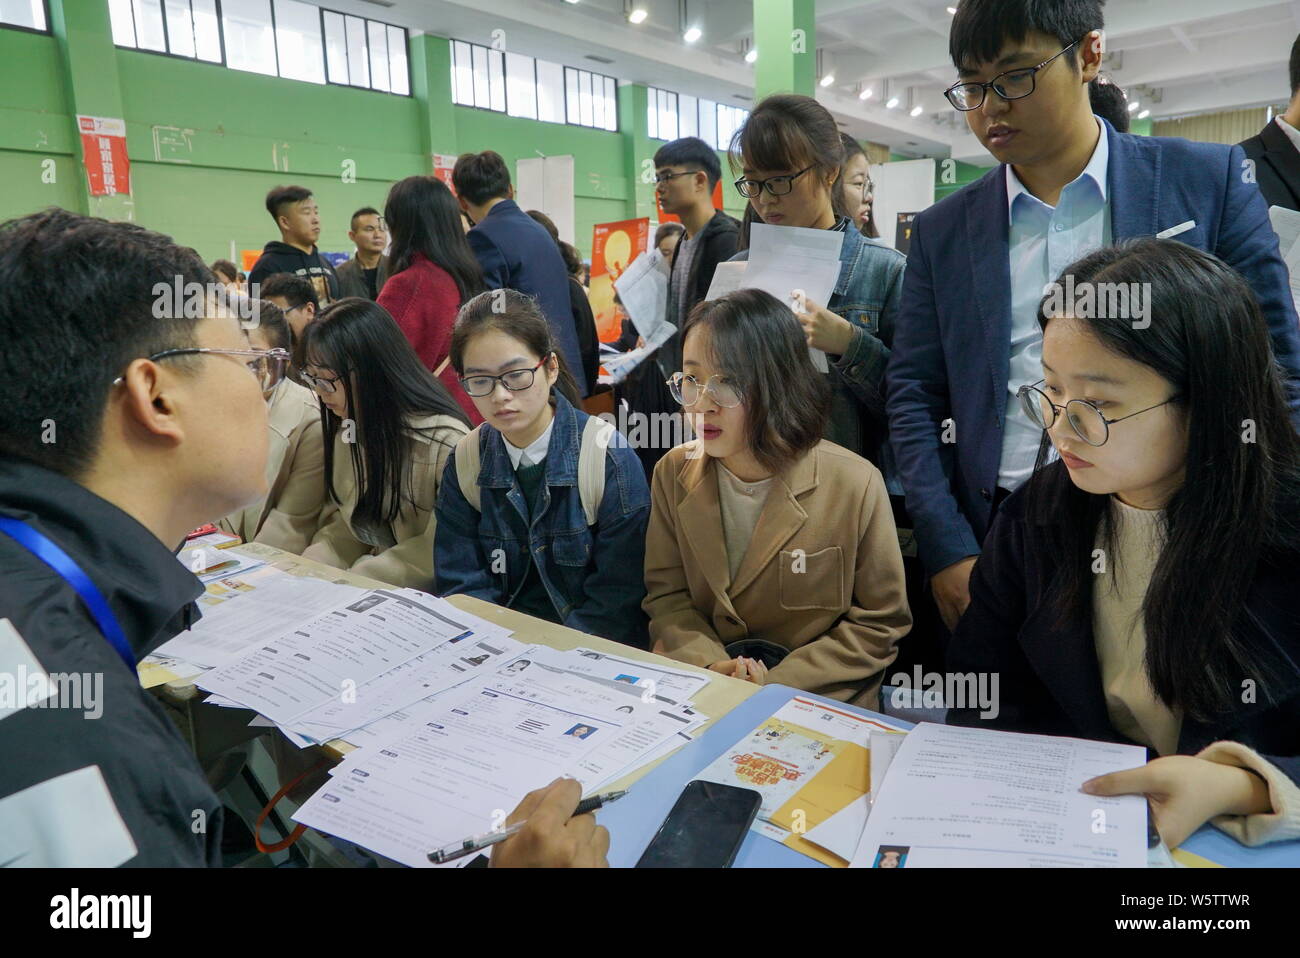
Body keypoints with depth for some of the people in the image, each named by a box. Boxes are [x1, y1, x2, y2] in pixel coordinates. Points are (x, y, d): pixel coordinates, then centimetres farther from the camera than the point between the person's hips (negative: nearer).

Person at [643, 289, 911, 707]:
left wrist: (779, 684, -15)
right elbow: (666, 594, 3)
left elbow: (879, 622, -6)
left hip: (818, 700, -1)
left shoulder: (855, 485, -14)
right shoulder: (673, 473, -3)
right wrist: (709, 665, -16)